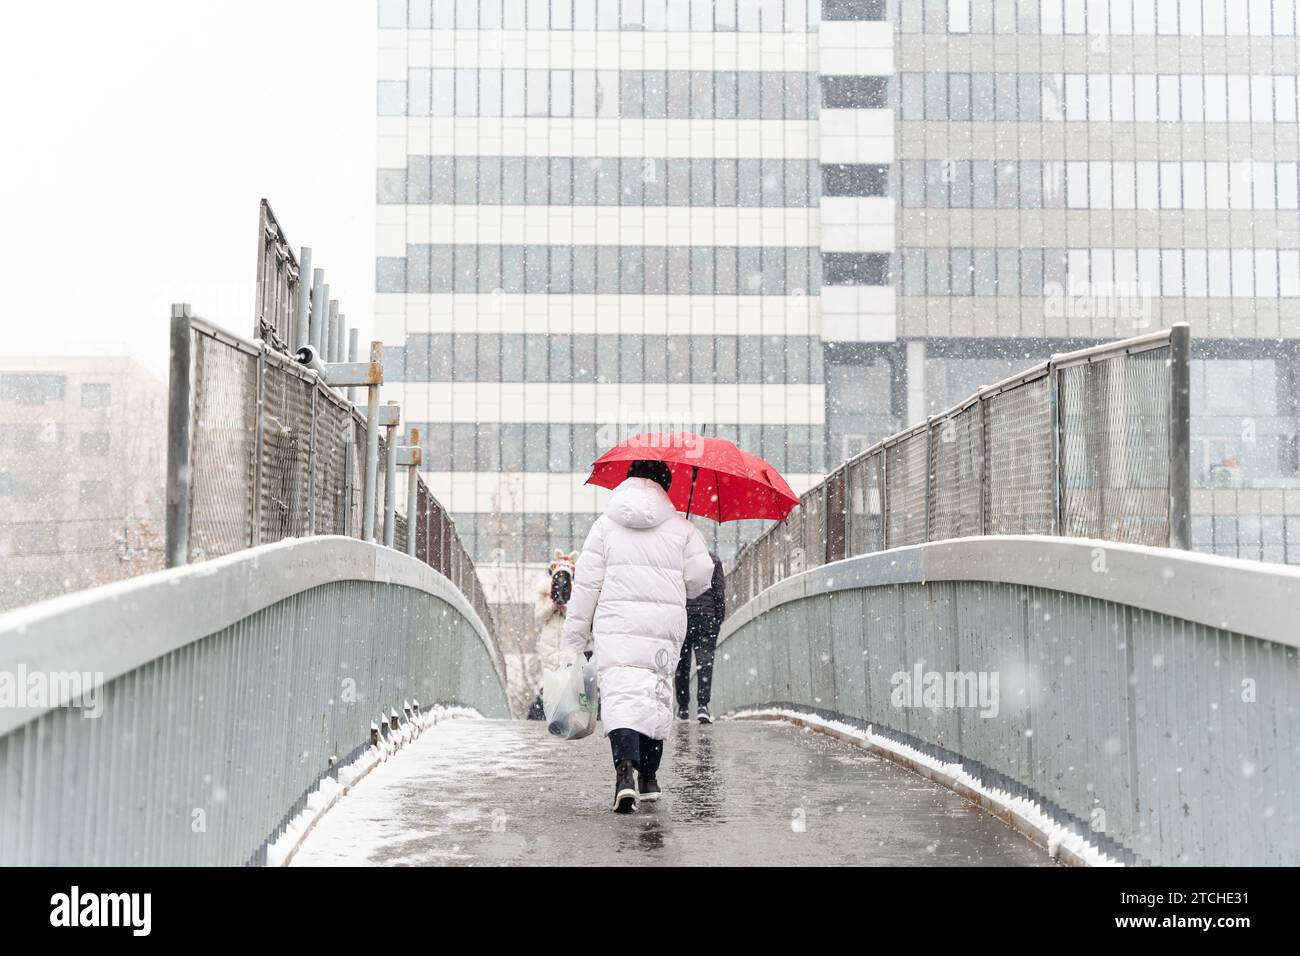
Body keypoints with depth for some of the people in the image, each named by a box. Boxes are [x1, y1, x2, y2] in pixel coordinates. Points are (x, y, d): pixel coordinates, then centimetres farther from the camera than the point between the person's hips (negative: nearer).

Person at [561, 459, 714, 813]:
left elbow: (586, 583, 1)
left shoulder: (606, 525, 5)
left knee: (620, 695, -10)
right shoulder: (680, 527, 6)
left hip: (615, 625, -2)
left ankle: (625, 768, -33)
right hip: (665, 625, 2)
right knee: (657, 695, 15)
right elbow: (700, 577, -1)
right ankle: (648, 779, 24)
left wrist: (573, 639, 5)